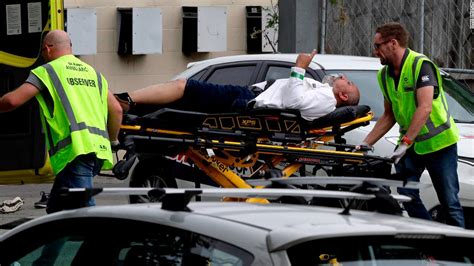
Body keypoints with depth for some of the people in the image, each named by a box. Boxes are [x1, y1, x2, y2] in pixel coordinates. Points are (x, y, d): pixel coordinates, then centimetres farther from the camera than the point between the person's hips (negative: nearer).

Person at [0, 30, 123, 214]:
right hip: (99, 149, 7)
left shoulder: (47, 71, 5)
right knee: (56, 208, 17)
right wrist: (112, 141, 30)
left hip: (76, 150, -7)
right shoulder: (92, 72, 24)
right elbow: (116, 110, 19)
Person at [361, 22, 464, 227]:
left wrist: (405, 143, -32)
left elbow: (424, 108, -27)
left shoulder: (421, 65, -17)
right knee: (406, 195, -5)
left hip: (439, 141, -7)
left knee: (449, 201, -4)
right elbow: (389, 117, 15)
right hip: (410, 143, 7)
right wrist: (365, 144, 7)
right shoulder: (385, 74, 7)